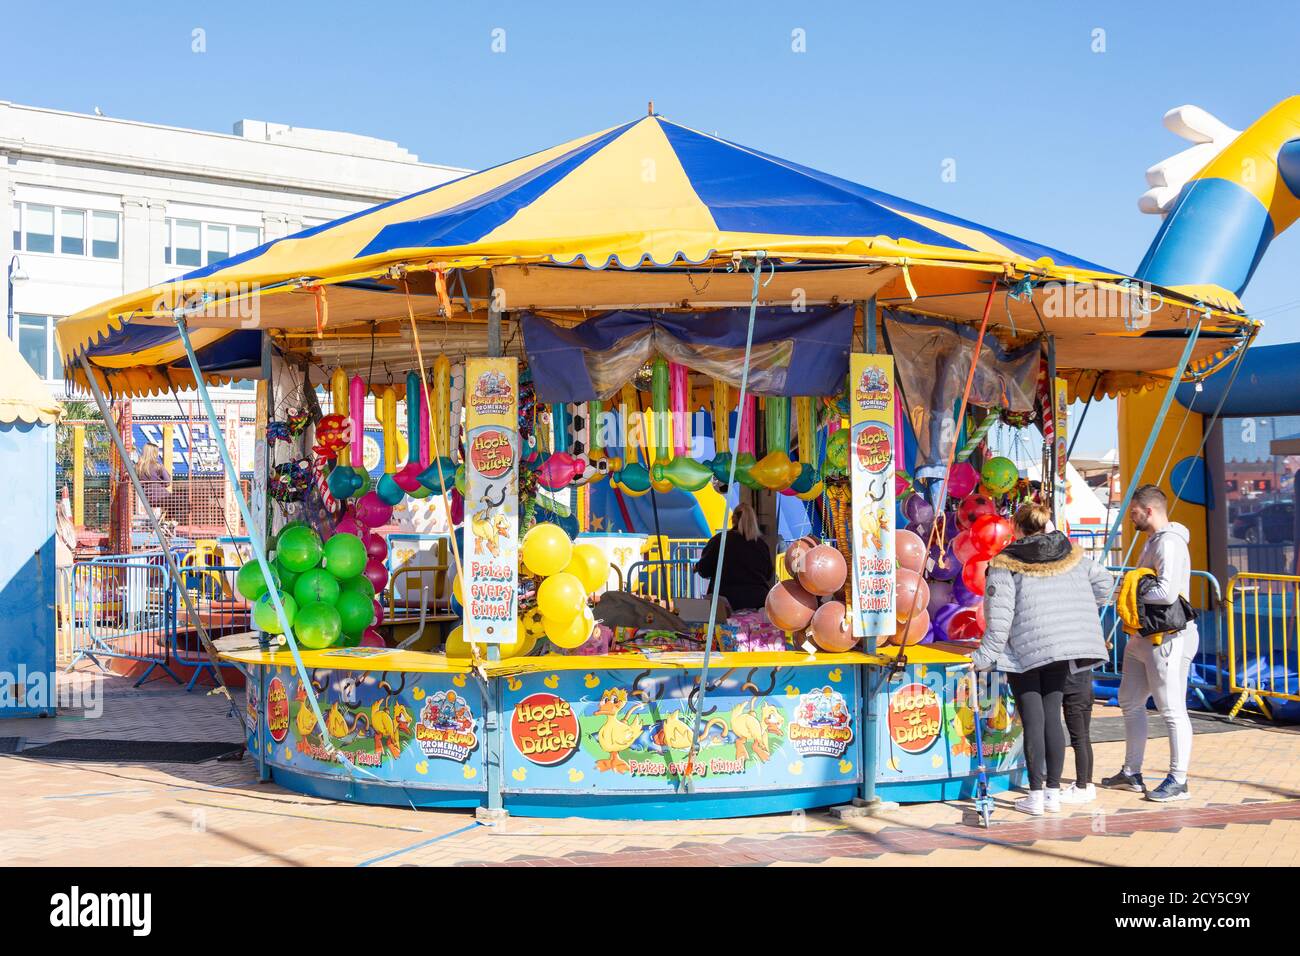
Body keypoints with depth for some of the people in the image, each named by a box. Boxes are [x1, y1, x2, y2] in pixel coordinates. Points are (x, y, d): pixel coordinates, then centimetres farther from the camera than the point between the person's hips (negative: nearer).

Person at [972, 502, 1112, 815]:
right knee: (1052, 717, 10)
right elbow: (1102, 583, 18)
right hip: (1062, 649, 5)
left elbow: (999, 616, -12)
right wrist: (1080, 611, 33)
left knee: (1033, 721, -2)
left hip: (1024, 650, -5)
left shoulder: (1005, 564, -7)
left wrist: (986, 655, -8)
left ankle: (1035, 795, 1)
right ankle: (1053, 792, 12)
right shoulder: (1072, 554, 8)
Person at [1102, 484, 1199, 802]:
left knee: (1172, 709, -3)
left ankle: (1178, 781, 5)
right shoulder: (1153, 541, 16)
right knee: (1130, 703, 17)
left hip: (1169, 639, -11)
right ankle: (1131, 774, 27)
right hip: (1144, 637, 11)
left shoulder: (1169, 543, -18)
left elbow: (1167, 593, -28)